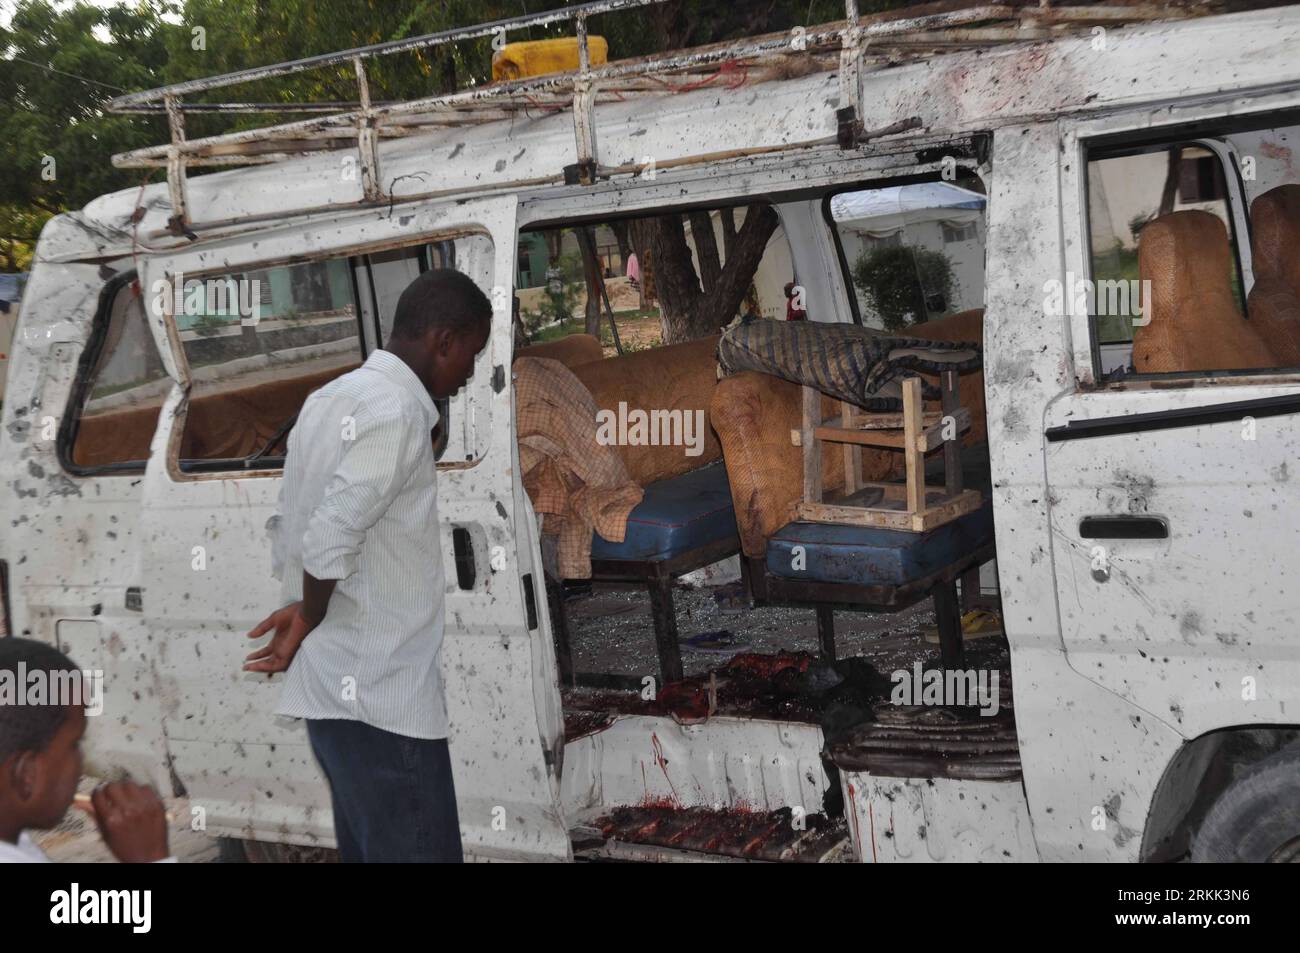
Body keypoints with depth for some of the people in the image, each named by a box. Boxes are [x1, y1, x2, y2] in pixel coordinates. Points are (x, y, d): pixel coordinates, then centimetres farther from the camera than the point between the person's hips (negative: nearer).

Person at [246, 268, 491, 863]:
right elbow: (329, 540, -22)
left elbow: (288, 529, 16)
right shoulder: (397, 411, -15)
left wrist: (304, 614, 9)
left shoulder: (333, 398, 14)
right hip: (380, 692, -9)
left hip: (338, 684, 10)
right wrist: (310, 618, -6)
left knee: (368, 849, 15)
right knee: (419, 851, -4)